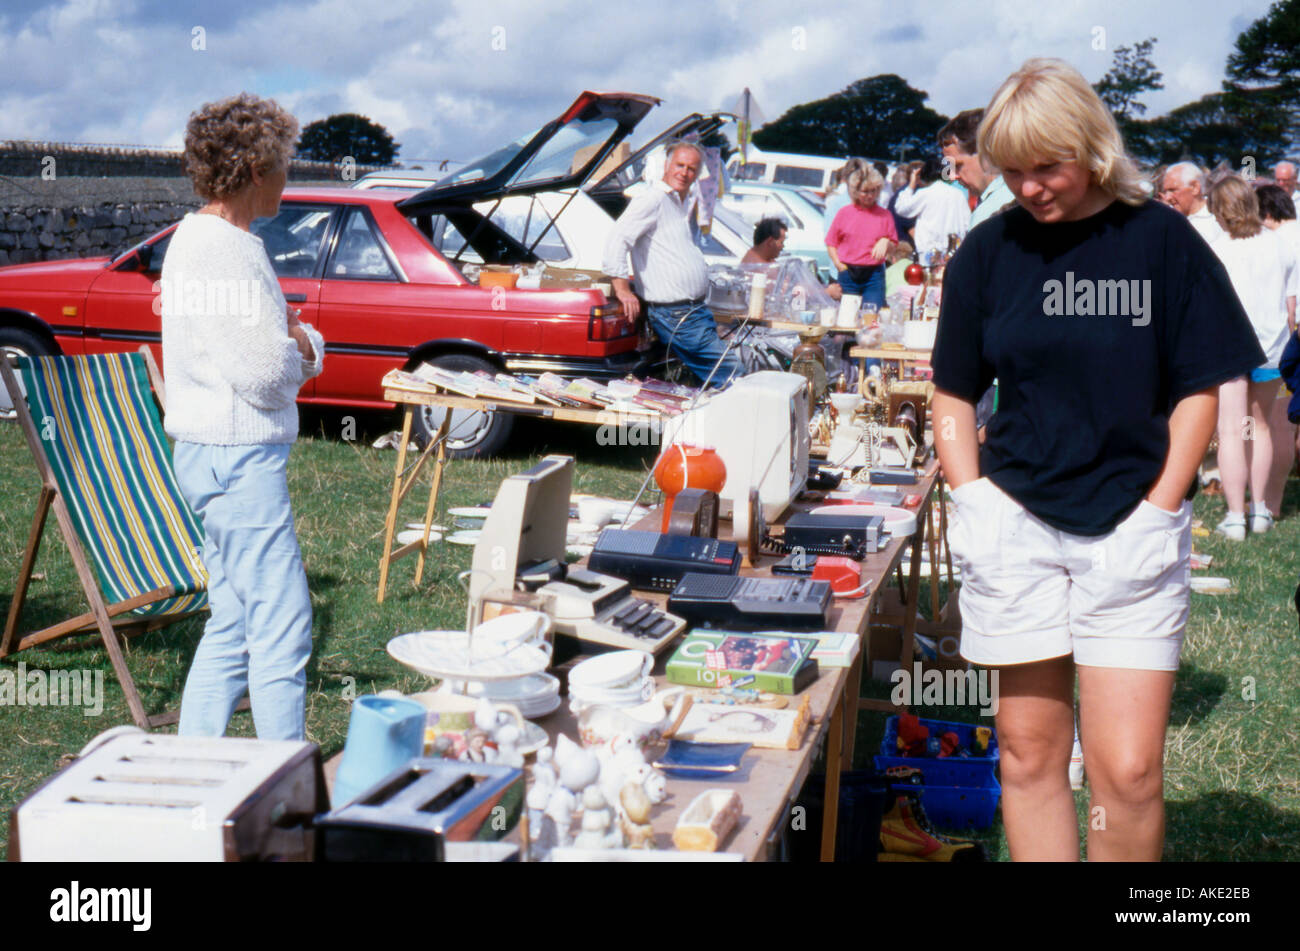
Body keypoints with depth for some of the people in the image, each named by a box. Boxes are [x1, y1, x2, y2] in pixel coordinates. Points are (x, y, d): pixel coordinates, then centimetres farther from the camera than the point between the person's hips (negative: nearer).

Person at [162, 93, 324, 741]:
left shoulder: (197, 238, 16)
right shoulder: (223, 250, -18)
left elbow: (254, 344, 19)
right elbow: (264, 375, -23)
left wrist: (297, 345, -2)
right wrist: (304, 344, -3)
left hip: (221, 453, 11)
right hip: (238, 457, -11)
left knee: (233, 627, 15)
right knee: (281, 628, -5)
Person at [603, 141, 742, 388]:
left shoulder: (682, 203, 18)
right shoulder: (653, 199, -11)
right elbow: (617, 239, -22)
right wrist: (623, 289, -25)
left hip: (695, 309, 10)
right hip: (676, 312, -10)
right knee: (729, 370, -12)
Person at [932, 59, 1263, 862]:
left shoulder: (1162, 240, -2)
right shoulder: (989, 251, 3)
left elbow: (1198, 391, 1)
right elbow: (954, 396, 9)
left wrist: (1158, 511, -6)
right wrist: (974, 504, -3)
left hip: (1133, 531, -2)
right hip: (1016, 524, 2)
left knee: (1129, 769, -6)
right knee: (1030, 754, 8)